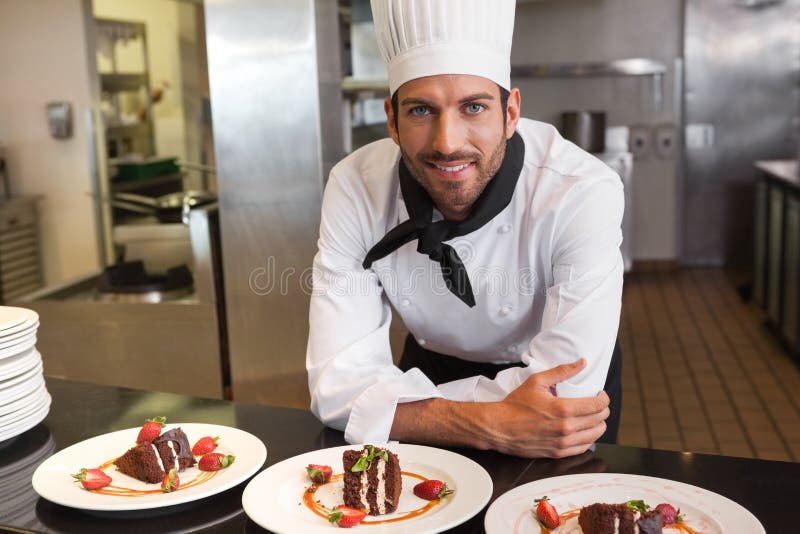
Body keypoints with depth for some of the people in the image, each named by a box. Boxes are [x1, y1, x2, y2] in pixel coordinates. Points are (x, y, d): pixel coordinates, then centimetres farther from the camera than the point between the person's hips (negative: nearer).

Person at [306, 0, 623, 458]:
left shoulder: (585, 194, -31)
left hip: (543, 370, 0)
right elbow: (339, 382, -27)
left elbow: (567, 396, -32)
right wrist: (491, 424, -41)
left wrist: (400, 403, -30)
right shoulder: (355, 188, -23)